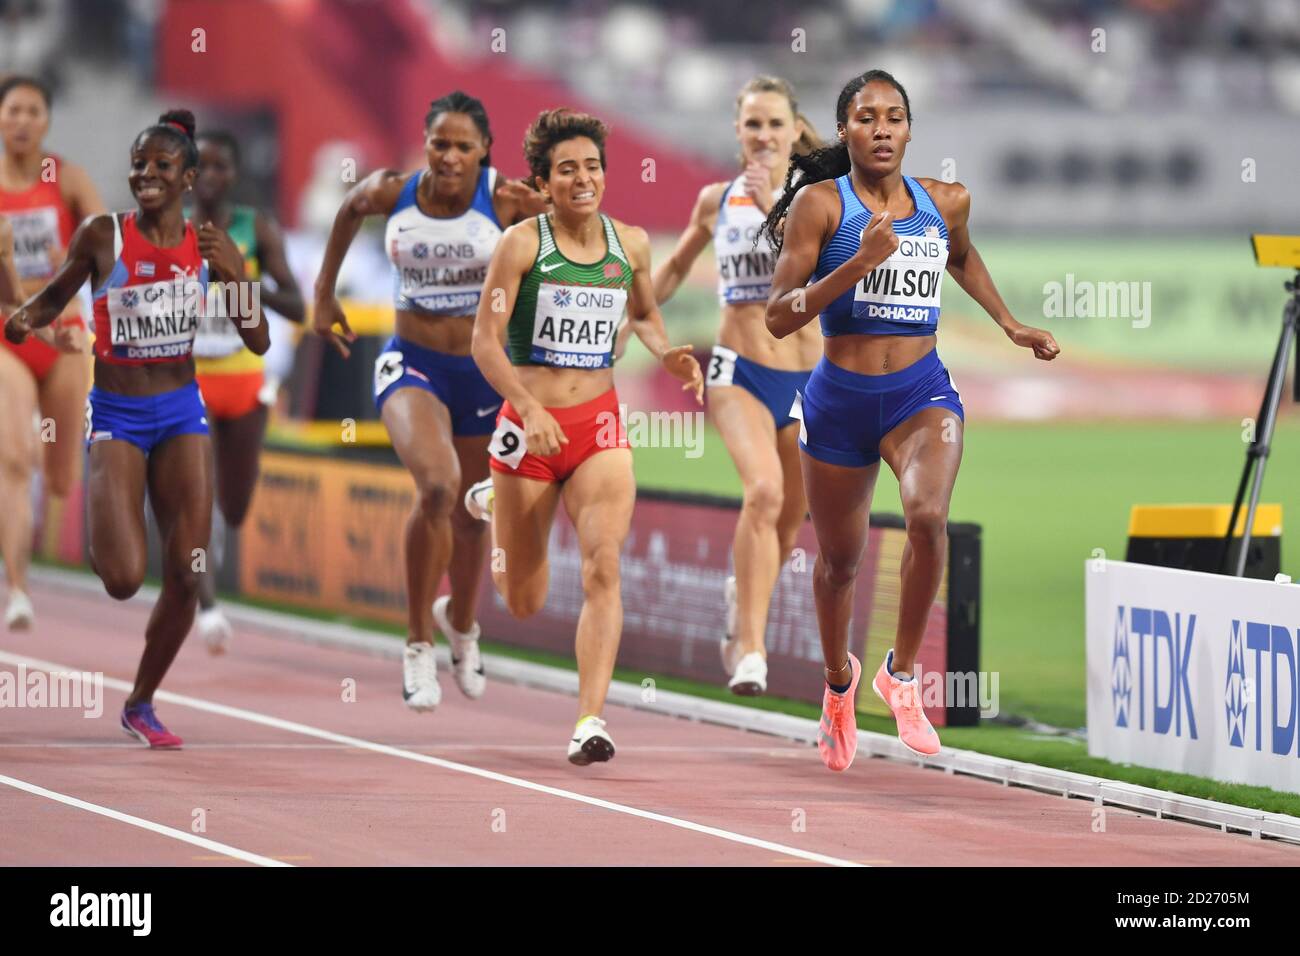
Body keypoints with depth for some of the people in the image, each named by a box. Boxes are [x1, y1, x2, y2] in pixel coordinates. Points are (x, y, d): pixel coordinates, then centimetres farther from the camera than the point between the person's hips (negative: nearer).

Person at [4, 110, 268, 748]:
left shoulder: (208, 246, 0)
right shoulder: (102, 237, -7)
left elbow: (259, 343, 2)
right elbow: (57, 294, 10)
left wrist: (234, 274, -14)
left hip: (181, 413, 3)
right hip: (116, 414, -3)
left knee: (185, 578, -2)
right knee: (123, 579, -16)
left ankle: (141, 704, 18)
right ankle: (101, 534, 23)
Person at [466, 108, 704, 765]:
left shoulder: (631, 243, 4)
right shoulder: (523, 243, -9)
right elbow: (485, 341, -12)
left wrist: (667, 355, 1)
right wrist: (529, 408, -26)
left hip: (599, 427, 2)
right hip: (529, 427, -2)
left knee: (603, 566, -21)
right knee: (524, 604, 11)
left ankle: (590, 722, -22)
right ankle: (495, 502, 46)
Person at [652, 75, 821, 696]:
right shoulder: (716, 200, 4)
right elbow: (677, 265, 21)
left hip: (805, 377, 1)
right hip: (738, 371, -1)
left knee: (787, 525, 11)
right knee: (764, 490, -27)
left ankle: (743, 594, 45)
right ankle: (750, 645, -24)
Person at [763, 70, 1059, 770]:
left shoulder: (945, 203, 4)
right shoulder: (820, 204, -7)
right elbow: (778, 317, -13)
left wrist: (1010, 326, 26)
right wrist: (858, 263, -23)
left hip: (921, 393, 1)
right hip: (839, 398, -1)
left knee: (928, 515, -28)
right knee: (839, 557, 14)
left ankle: (902, 672, -9)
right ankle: (839, 679, 45)